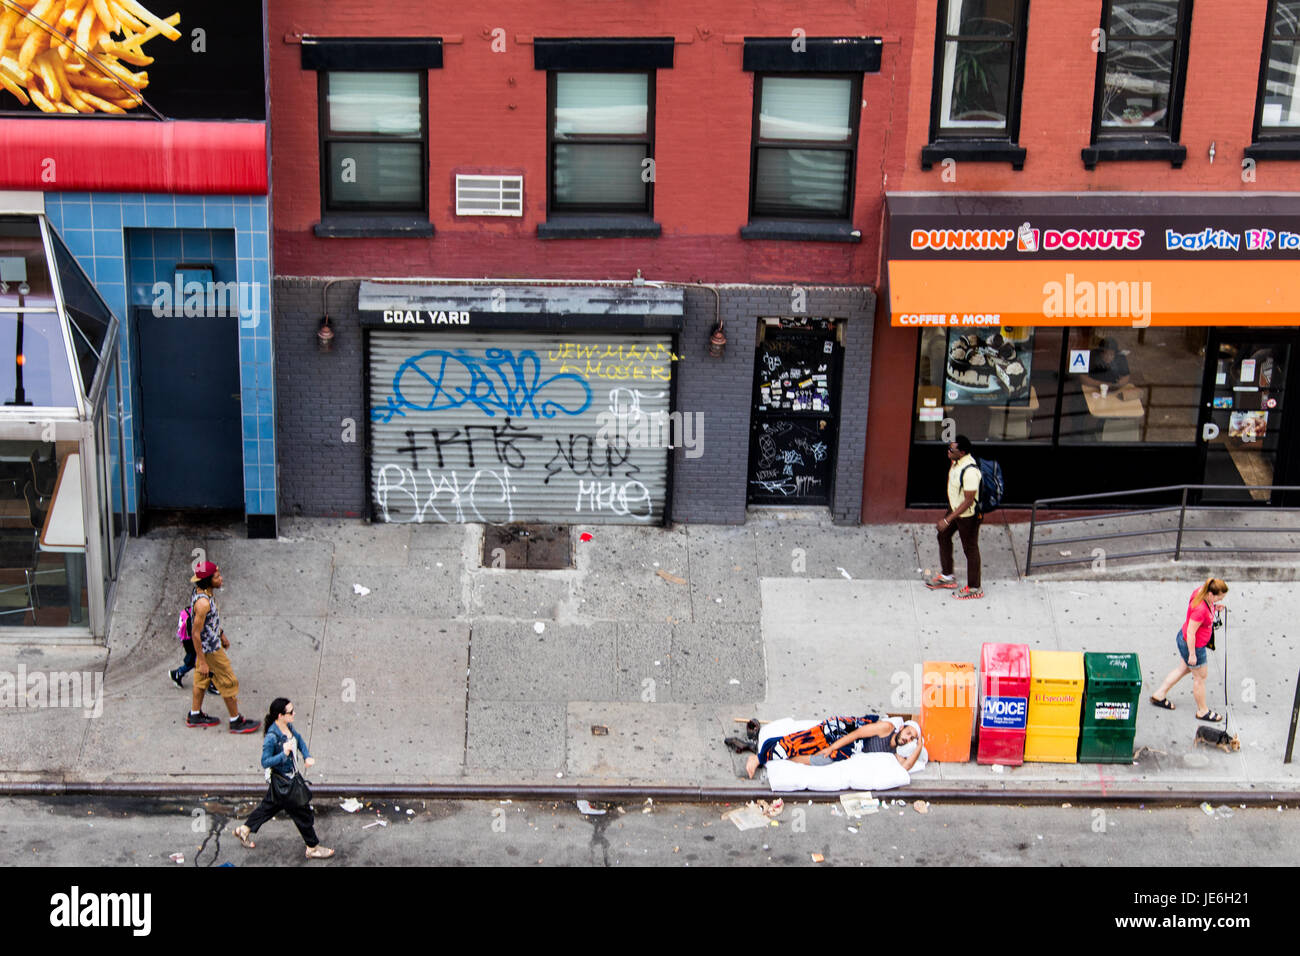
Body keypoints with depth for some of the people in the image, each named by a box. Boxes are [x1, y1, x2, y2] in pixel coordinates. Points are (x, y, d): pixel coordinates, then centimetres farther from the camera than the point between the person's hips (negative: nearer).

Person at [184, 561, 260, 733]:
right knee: (229, 682, 5)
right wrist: (202, 661, -23)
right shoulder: (202, 602, -34)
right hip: (209, 649, -9)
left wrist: (221, 634, 25)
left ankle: (195, 715, 39)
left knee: (202, 679, 23)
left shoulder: (205, 591, -4)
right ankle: (236, 721, 18)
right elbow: (195, 634, -28)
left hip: (211, 641, 9)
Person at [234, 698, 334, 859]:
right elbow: (265, 762, -26)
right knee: (302, 813, 5)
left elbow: (299, 740, 13)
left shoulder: (288, 726, -5)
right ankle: (313, 848, 22)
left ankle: (244, 830, 45)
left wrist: (307, 757, -1)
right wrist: (283, 754, -39)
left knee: (270, 806, 27)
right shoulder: (272, 737, -31)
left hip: (291, 775, 9)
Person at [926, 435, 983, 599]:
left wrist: (947, 520, -25)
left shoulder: (970, 471, -34)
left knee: (970, 548, 5)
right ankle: (946, 576, 38)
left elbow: (968, 501, -29)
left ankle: (974, 588, 22)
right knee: (943, 536, 21)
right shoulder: (956, 461, -5)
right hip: (955, 508, 9)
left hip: (968, 515, -9)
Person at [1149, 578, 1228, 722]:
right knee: (1200, 676, 13)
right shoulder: (1200, 609, -37)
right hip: (1193, 645, -9)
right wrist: (1192, 654, -20)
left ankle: (1159, 695, 42)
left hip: (1184, 639, 9)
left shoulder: (1200, 591, -12)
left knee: (1183, 669, 28)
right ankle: (1202, 711, 34)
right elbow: (1191, 632, -30)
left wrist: (1213, 607, -4)